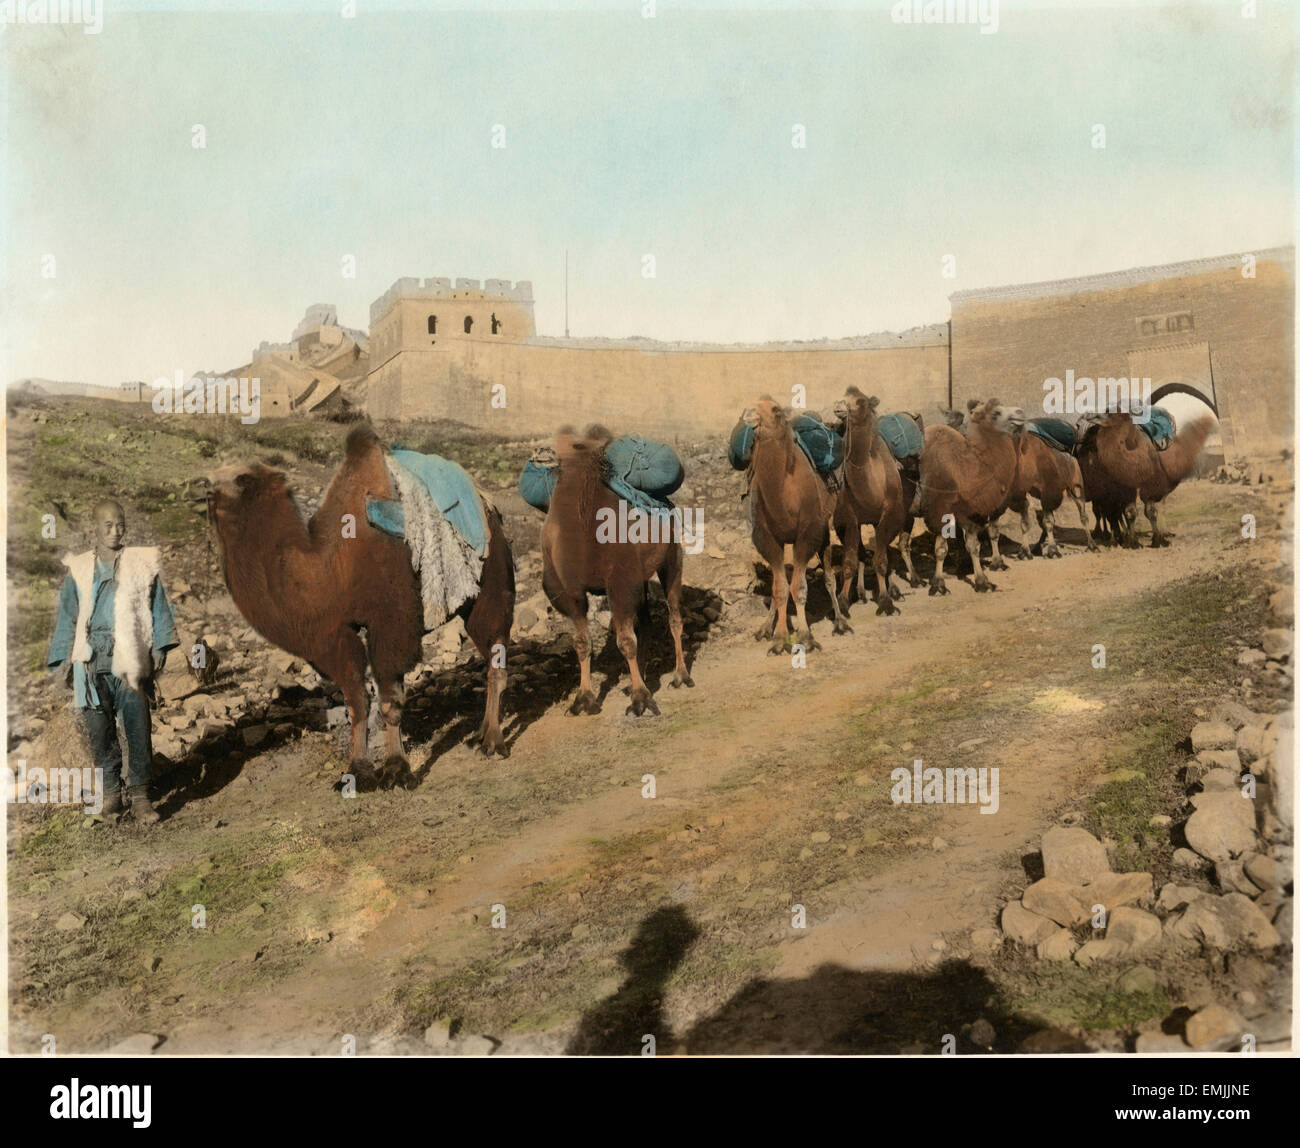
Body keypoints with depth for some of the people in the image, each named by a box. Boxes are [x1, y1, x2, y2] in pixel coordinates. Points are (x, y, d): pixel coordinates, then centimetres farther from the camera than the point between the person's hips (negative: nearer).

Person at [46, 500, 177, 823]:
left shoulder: (143, 563, 5)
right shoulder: (77, 570, 9)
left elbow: (158, 608, 7)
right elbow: (67, 617, 13)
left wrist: (159, 648, 1)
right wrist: (64, 659, 8)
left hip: (131, 660, -2)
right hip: (91, 662, 2)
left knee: (138, 729, -4)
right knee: (99, 729, 6)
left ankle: (140, 797, 3)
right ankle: (111, 791, 18)